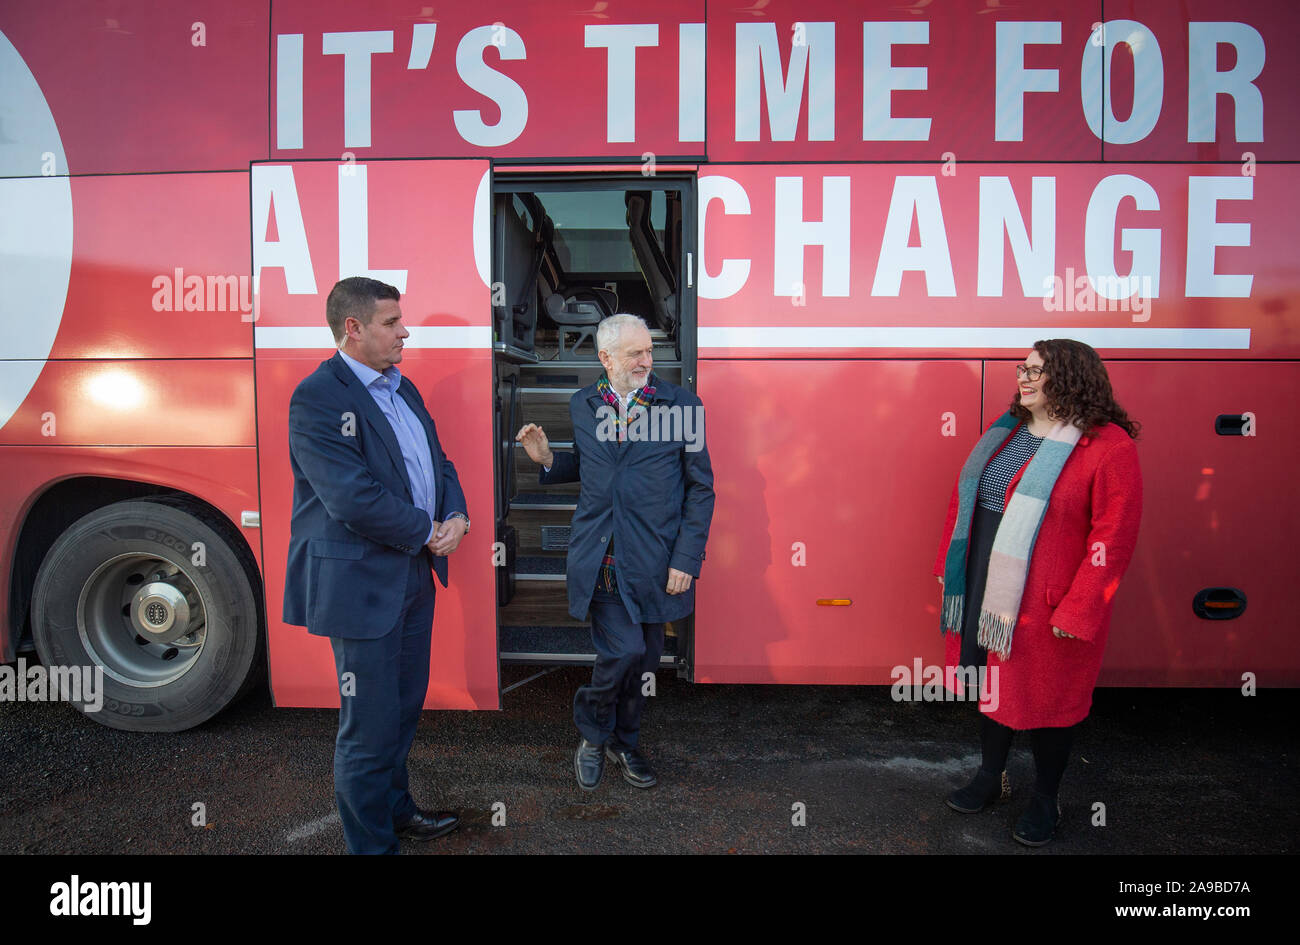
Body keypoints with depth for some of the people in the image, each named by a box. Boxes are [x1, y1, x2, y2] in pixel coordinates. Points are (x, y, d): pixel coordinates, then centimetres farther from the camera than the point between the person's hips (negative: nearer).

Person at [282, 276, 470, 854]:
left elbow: (437, 463, 15)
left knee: (404, 706, 23)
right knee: (369, 728, 4)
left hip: (414, 574, 9)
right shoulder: (318, 399, -16)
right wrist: (429, 532, -14)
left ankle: (395, 810, 43)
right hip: (362, 584, -9)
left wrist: (456, 516, -5)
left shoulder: (403, 389, 13)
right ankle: (371, 844, 22)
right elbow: (353, 499, -24)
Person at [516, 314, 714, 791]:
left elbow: (700, 487, 0)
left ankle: (624, 742, 36)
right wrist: (547, 459, -3)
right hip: (599, 558, 0)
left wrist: (686, 558, -6)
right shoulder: (581, 405, 6)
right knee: (625, 649, -11)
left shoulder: (681, 404, -2)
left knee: (643, 658, 11)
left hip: (654, 560, 0)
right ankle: (593, 732, 19)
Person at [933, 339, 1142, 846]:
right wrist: (949, 566, 13)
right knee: (992, 682, 19)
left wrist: (1075, 612, -17)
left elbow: (1113, 538, -17)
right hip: (983, 590, 6)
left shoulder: (1109, 446, -14)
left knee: (1045, 698, 10)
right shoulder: (1004, 432, 6)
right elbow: (964, 500, 13)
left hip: (1045, 604, -6)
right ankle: (989, 775, 41)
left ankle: (1044, 801, 33)